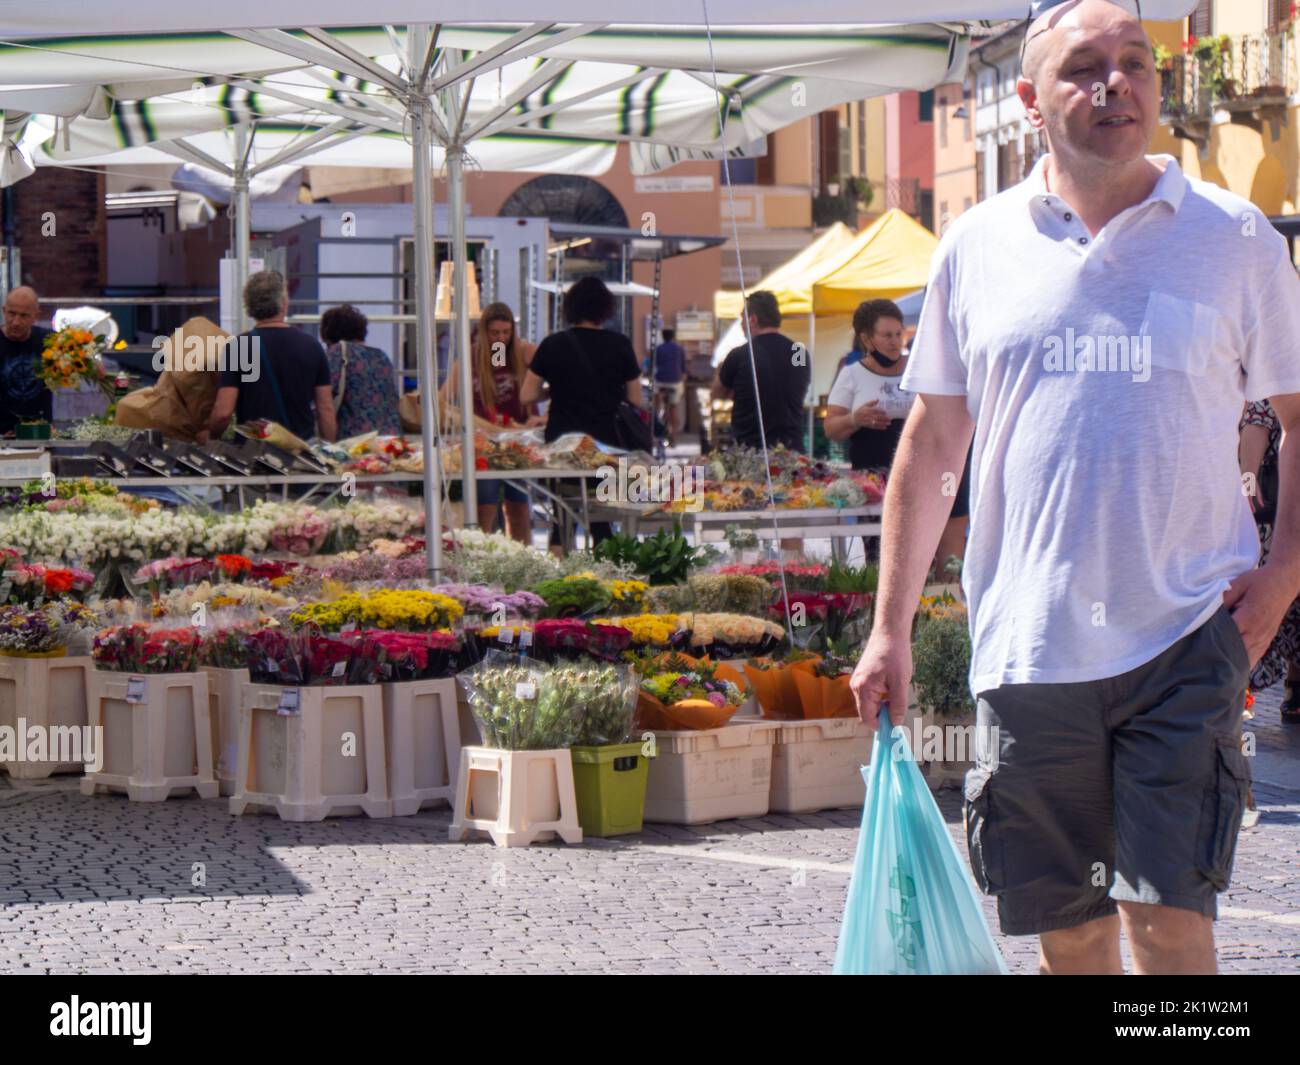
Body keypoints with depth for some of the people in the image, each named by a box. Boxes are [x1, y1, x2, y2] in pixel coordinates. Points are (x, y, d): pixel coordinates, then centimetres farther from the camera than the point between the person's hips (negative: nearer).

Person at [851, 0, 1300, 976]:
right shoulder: (977, 248, 8)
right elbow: (930, 447, 14)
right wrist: (891, 629, 11)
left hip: (1185, 639, -2)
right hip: (1026, 644, 2)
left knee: (1167, 916, -11)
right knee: (1064, 931, 8)